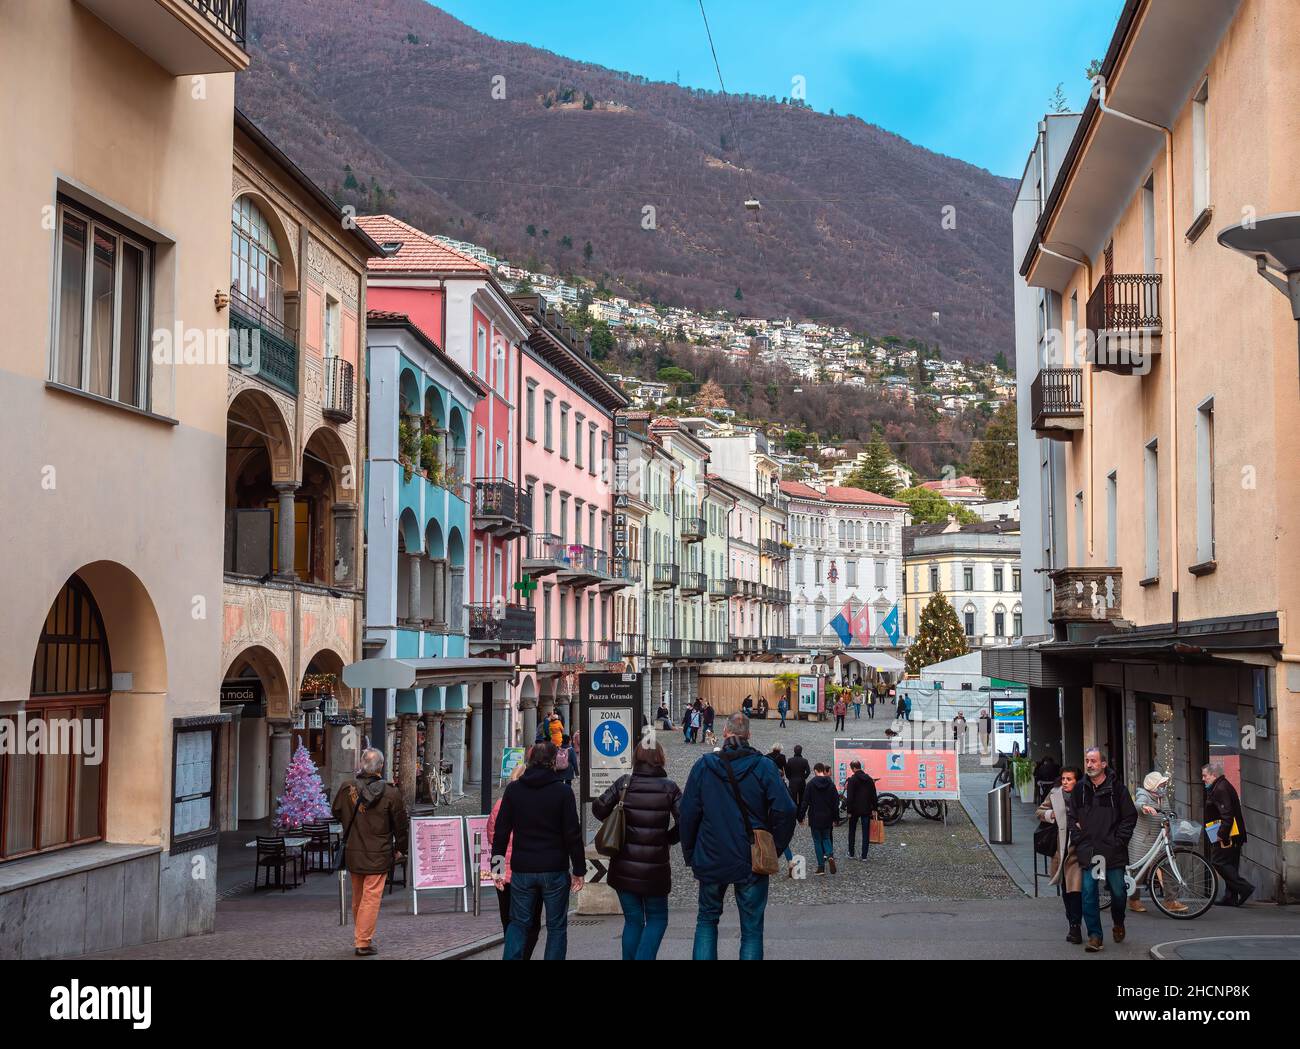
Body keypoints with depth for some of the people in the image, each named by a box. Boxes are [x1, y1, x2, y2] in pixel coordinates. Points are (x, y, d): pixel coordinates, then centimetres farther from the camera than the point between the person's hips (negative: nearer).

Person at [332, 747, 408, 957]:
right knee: (371, 897, 0)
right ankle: (363, 941, -1)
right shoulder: (390, 793, -13)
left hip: (353, 852, 4)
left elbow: (336, 812, 14)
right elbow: (401, 825, -4)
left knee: (358, 897, 18)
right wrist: (400, 849, 11)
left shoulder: (347, 789, -4)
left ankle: (359, 937, 29)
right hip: (378, 855, -4)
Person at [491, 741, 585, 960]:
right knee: (556, 926, 8)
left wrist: (496, 867, 8)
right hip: (555, 871, -2)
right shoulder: (562, 791, -6)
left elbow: (501, 831, 2)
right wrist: (579, 870, 1)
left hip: (522, 870, 2)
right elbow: (573, 835, -6)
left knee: (518, 923, 13)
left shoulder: (513, 790, 1)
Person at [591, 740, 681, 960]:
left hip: (624, 866, 2)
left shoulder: (624, 783, -3)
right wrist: (668, 838, 3)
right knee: (657, 919, 11)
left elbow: (599, 808, -6)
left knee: (633, 921, 14)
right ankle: (643, 958, -8)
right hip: (655, 867, -2)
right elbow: (685, 822, -12)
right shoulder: (669, 788, -6)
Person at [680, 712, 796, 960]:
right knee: (751, 928, 8)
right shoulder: (764, 767, -8)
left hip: (711, 860, 1)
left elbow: (688, 814, -1)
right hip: (752, 862, -1)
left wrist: (690, 855, 9)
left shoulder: (703, 766, -3)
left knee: (707, 919, 19)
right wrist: (774, 850, 1)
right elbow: (785, 811, -13)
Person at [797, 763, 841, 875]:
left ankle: (821, 867, 5)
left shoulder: (811, 784, -9)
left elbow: (805, 802, -8)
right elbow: (836, 802, 1)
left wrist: (801, 817, -2)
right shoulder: (831, 784, 0)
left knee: (817, 841, 6)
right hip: (827, 818, 3)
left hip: (815, 818, -3)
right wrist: (835, 818, 8)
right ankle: (830, 856, -10)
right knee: (826, 838, 18)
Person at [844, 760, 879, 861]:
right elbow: (874, 795, 8)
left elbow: (849, 797, -13)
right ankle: (864, 855, 3)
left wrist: (849, 811, -9)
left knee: (852, 831, 13)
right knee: (866, 833, 5)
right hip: (866, 810, 3)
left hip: (855, 810, -3)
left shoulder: (852, 780, -11)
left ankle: (851, 854, 16)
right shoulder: (869, 779, 5)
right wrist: (874, 808, 12)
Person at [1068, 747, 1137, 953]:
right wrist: (1079, 838, 5)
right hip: (1088, 852, 2)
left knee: (1118, 892, 4)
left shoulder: (1117, 789, -1)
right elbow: (1072, 818, 18)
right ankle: (1094, 934, 4)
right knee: (1089, 894, -4)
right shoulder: (1079, 790, 9)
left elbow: (1130, 817, 2)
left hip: (1113, 852, -2)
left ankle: (1118, 923, 32)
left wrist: (1119, 841, -5)